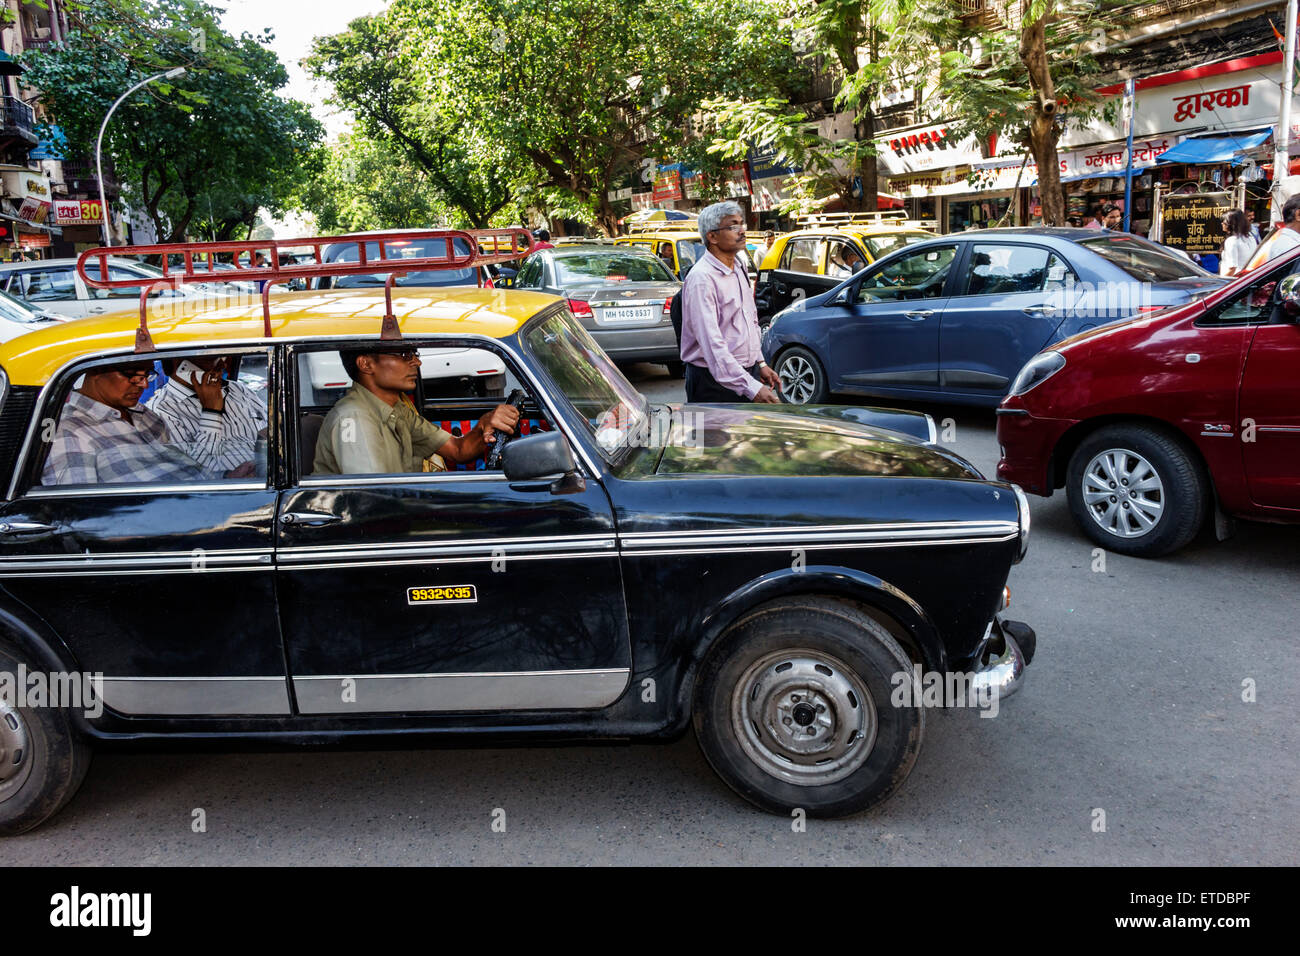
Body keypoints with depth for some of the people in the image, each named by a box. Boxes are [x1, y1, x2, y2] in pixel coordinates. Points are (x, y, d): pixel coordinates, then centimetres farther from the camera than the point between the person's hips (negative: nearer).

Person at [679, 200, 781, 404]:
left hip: (747, 372, 8)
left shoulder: (739, 269, 12)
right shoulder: (702, 278, -18)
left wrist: (760, 363, 16)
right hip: (715, 380, -8)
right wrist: (750, 387, -32)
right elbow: (712, 344, -27)